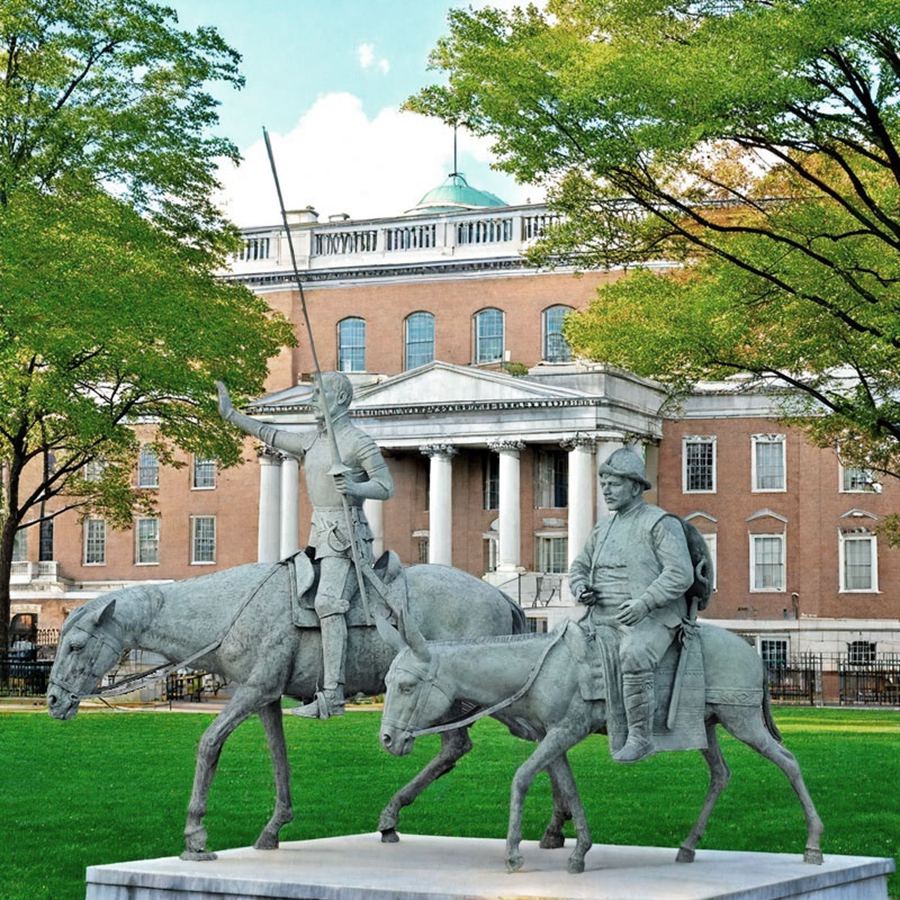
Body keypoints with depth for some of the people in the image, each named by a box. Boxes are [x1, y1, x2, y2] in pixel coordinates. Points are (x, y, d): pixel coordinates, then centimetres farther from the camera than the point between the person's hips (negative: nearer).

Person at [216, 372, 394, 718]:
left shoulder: (359, 442, -8)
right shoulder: (312, 443, 14)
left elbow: (386, 487, -8)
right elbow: (272, 436, 24)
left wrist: (354, 488, -26)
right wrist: (231, 414, 28)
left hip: (346, 536, -9)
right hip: (320, 534, 9)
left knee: (327, 602, -25)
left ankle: (332, 695, -31)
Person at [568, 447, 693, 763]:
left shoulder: (660, 522, -4)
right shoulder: (603, 527, 19)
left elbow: (680, 573, -13)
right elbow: (579, 566, 27)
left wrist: (644, 602, -25)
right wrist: (581, 588, 3)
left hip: (652, 619, -8)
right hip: (603, 617, 8)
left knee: (634, 657, -37)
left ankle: (641, 736, -31)